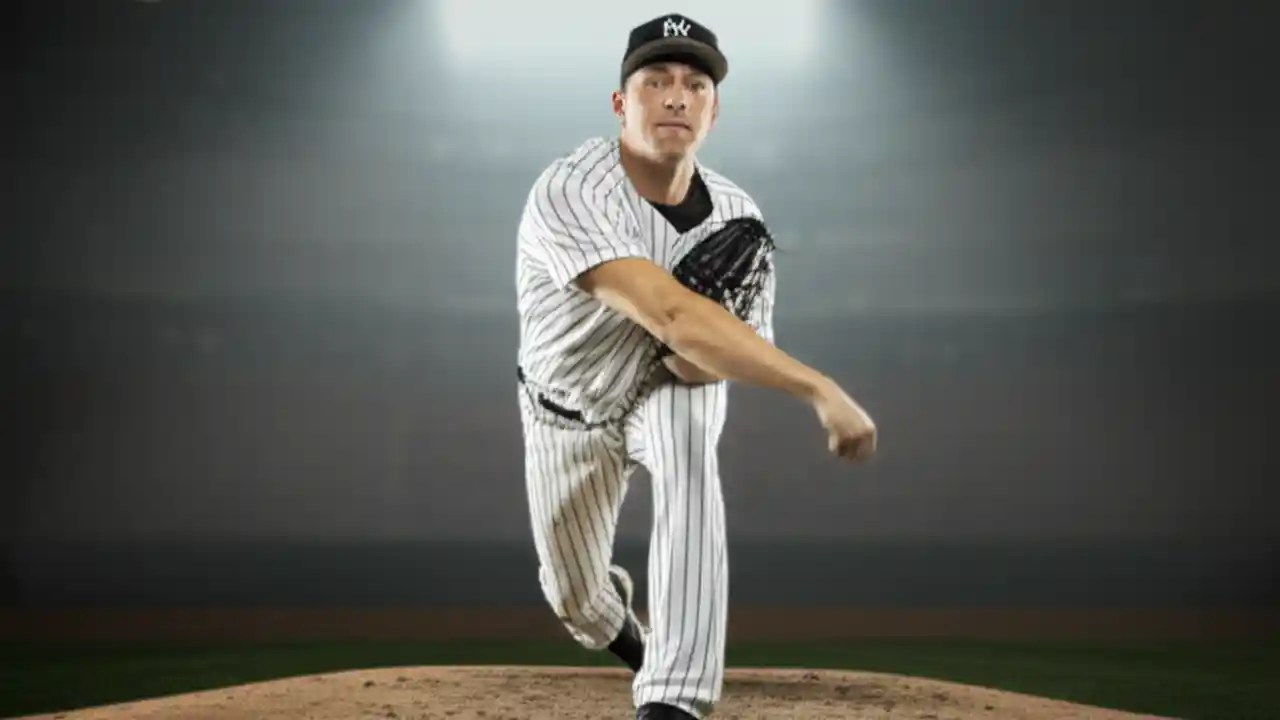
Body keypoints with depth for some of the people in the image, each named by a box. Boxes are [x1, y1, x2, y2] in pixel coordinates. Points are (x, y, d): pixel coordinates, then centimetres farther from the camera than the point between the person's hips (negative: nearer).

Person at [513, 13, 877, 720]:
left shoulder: (737, 217, -20)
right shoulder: (569, 191, -36)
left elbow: (749, 345, -10)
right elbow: (666, 312, -49)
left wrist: (694, 358, -35)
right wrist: (818, 388, -54)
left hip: (671, 390, 1)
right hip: (566, 415, -1)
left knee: (688, 456, -35)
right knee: (574, 599, 12)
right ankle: (619, 619, 54)